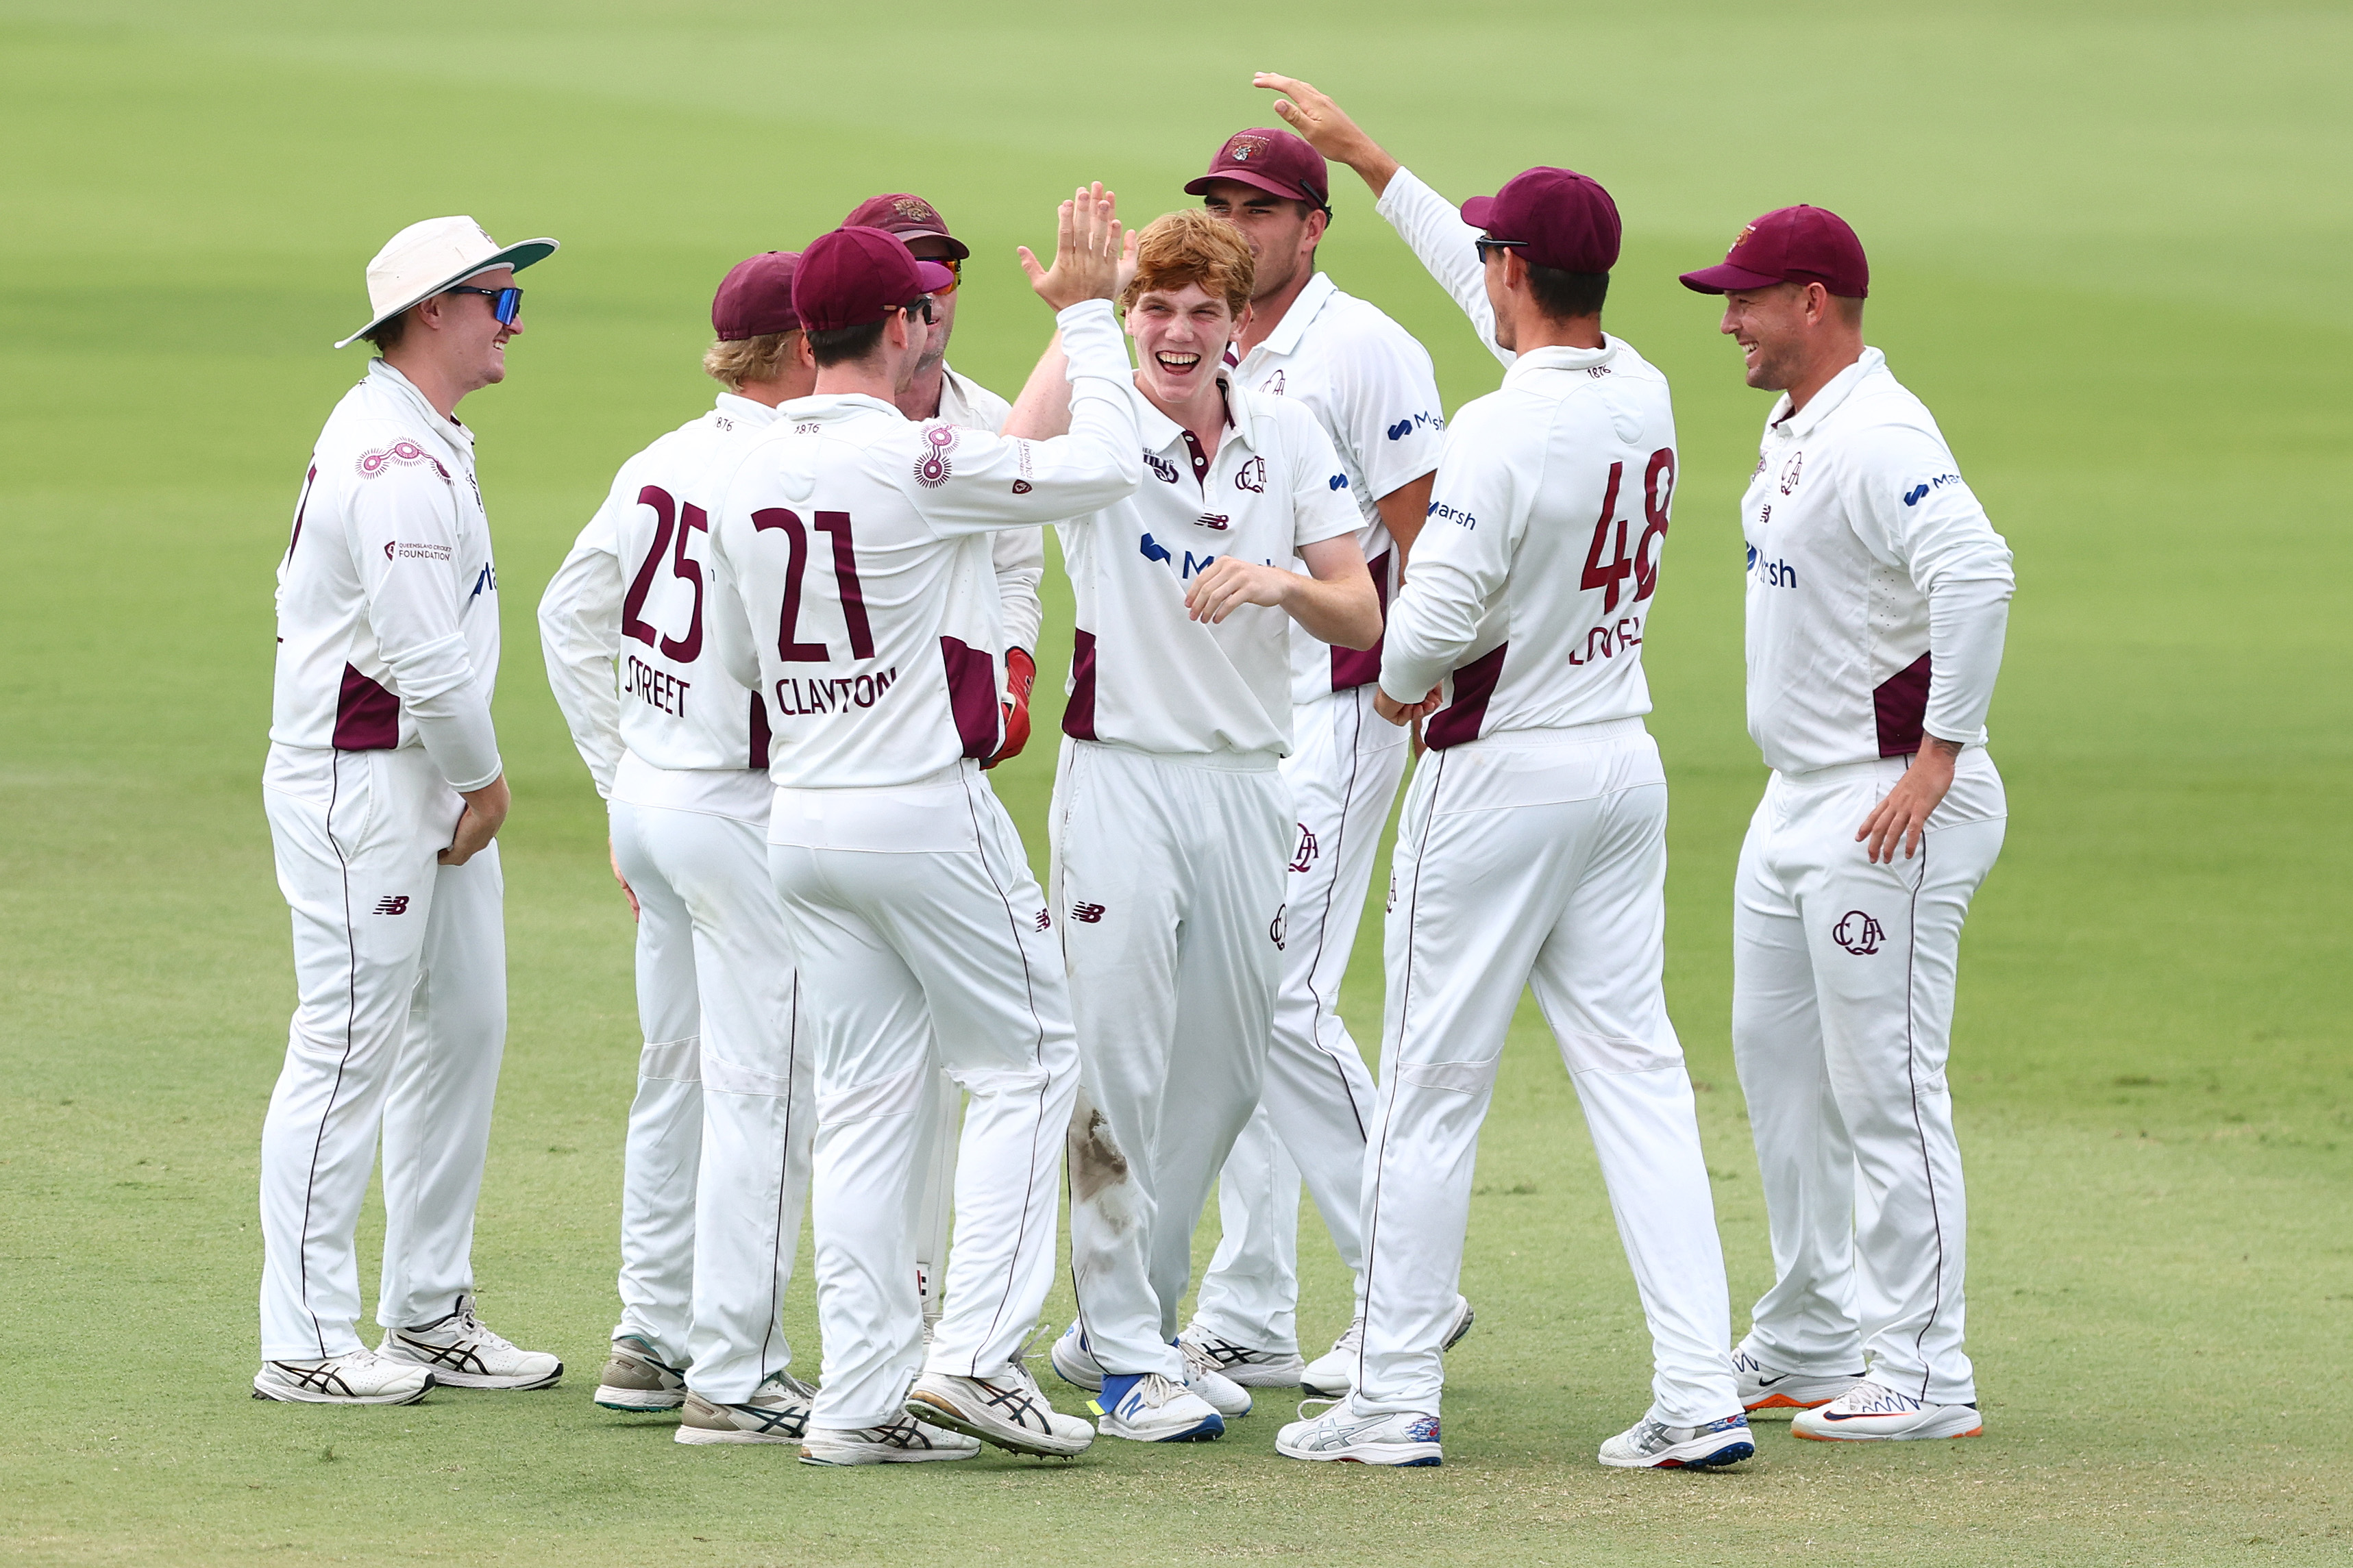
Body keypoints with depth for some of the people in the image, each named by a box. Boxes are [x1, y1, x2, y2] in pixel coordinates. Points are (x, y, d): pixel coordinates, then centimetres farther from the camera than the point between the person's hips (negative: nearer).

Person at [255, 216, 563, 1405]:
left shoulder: (416, 441, 14)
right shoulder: (400, 468, -20)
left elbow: (304, 591, 21)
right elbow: (426, 656, -24)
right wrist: (484, 779, -8)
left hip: (430, 784, 11)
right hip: (363, 784, -11)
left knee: (463, 1028, 13)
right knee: (351, 1045, -8)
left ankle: (430, 1317, 19)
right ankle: (304, 1343, -5)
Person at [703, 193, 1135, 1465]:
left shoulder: (747, 476, 5)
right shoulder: (919, 463, -16)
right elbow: (1102, 466, -8)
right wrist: (1086, 316, 3)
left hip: (801, 821, 7)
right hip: (928, 812, -7)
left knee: (864, 1100, 9)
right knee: (1024, 1061, 5)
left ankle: (861, 1398, 6)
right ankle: (975, 1354, -5)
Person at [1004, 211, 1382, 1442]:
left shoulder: (1290, 438, 5)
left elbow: (1360, 618, 1)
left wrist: (1276, 582, -18)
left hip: (1248, 781, 5)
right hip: (1122, 776, -5)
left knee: (1224, 1073, 11)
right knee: (1122, 1067, -5)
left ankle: (1121, 1325, 24)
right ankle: (1126, 1354, 0)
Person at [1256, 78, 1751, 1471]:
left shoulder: (1501, 431, -20)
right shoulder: (1644, 393, 4)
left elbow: (1439, 619, -25)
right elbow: (1515, 298, 20)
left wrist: (1398, 680, -1)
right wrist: (1365, 156, 27)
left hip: (1499, 777, -7)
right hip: (1625, 766, 7)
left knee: (1434, 1088, 2)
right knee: (1638, 1071, 6)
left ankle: (1395, 1398, 6)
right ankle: (1702, 1393, -1)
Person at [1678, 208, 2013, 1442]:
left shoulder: (1878, 439, -20)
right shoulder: (1792, 432, 13)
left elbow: (1976, 573, -33)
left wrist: (1940, 754, -30)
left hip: (1893, 805, -11)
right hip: (1796, 800, 11)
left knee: (1885, 1087, -9)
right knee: (1778, 1063, 17)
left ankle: (1927, 1377, -6)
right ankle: (1809, 1346, 27)